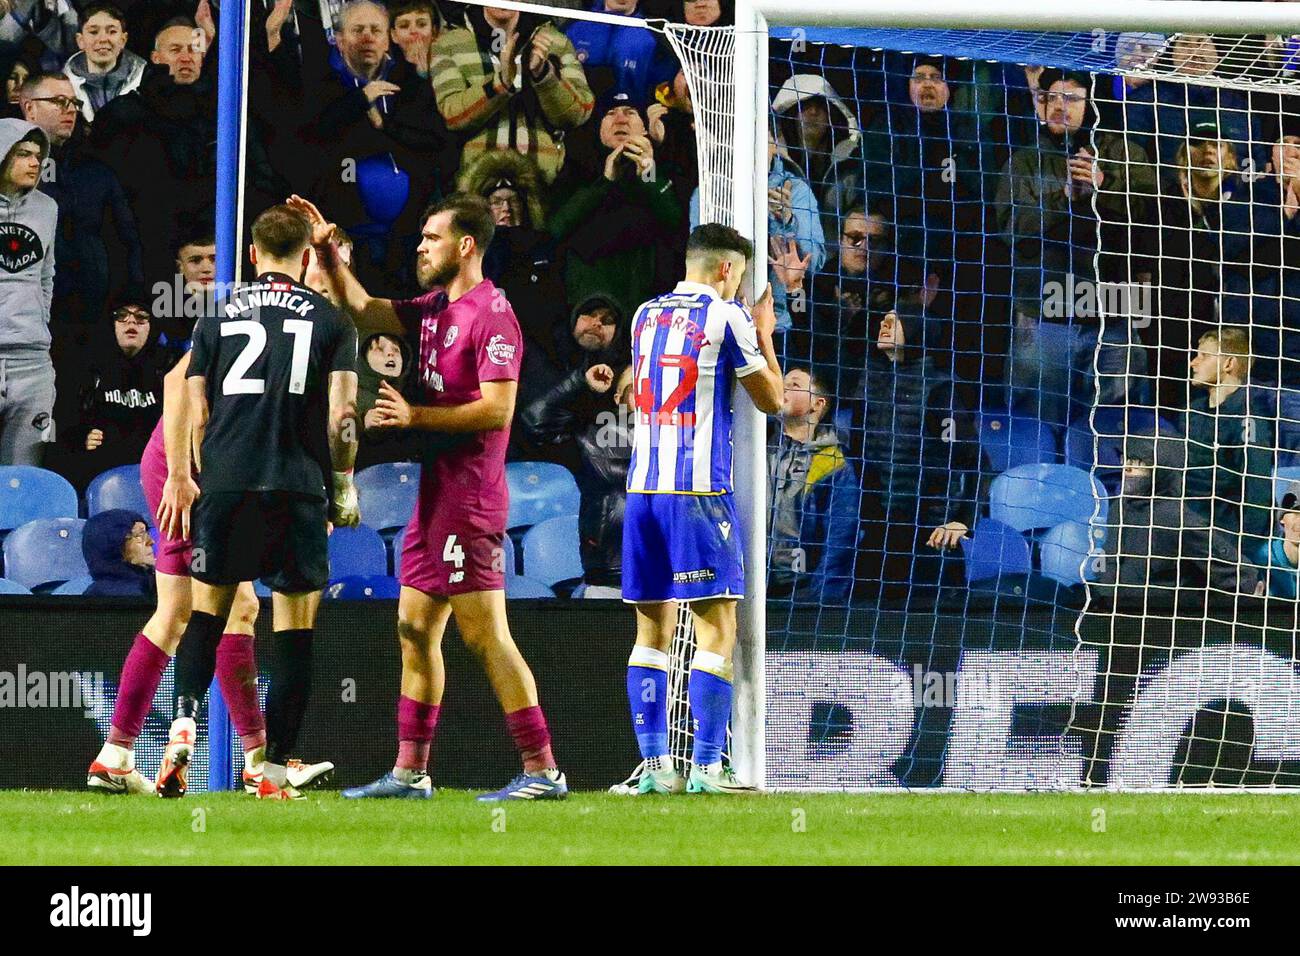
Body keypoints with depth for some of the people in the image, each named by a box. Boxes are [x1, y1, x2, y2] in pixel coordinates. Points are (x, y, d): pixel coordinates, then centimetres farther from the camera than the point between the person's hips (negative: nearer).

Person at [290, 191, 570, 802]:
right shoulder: (434, 309, 14)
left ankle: (542, 771, -9)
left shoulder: (491, 315, -13)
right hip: (435, 493, 10)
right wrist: (327, 254, 18)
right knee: (415, 631, 11)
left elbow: (497, 410, -19)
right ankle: (410, 771, 16)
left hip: (469, 499, -10)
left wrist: (416, 416, -16)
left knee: (485, 636, -10)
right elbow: (364, 312, 27)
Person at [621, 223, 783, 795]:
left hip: (642, 488, 6)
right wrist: (764, 334, 18)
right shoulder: (725, 317, -4)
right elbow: (771, 399, 3)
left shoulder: (645, 316, 14)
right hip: (698, 490, -6)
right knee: (716, 626, -4)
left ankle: (654, 765, 6)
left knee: (654, 627, 9)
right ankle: (706, 767, -10)